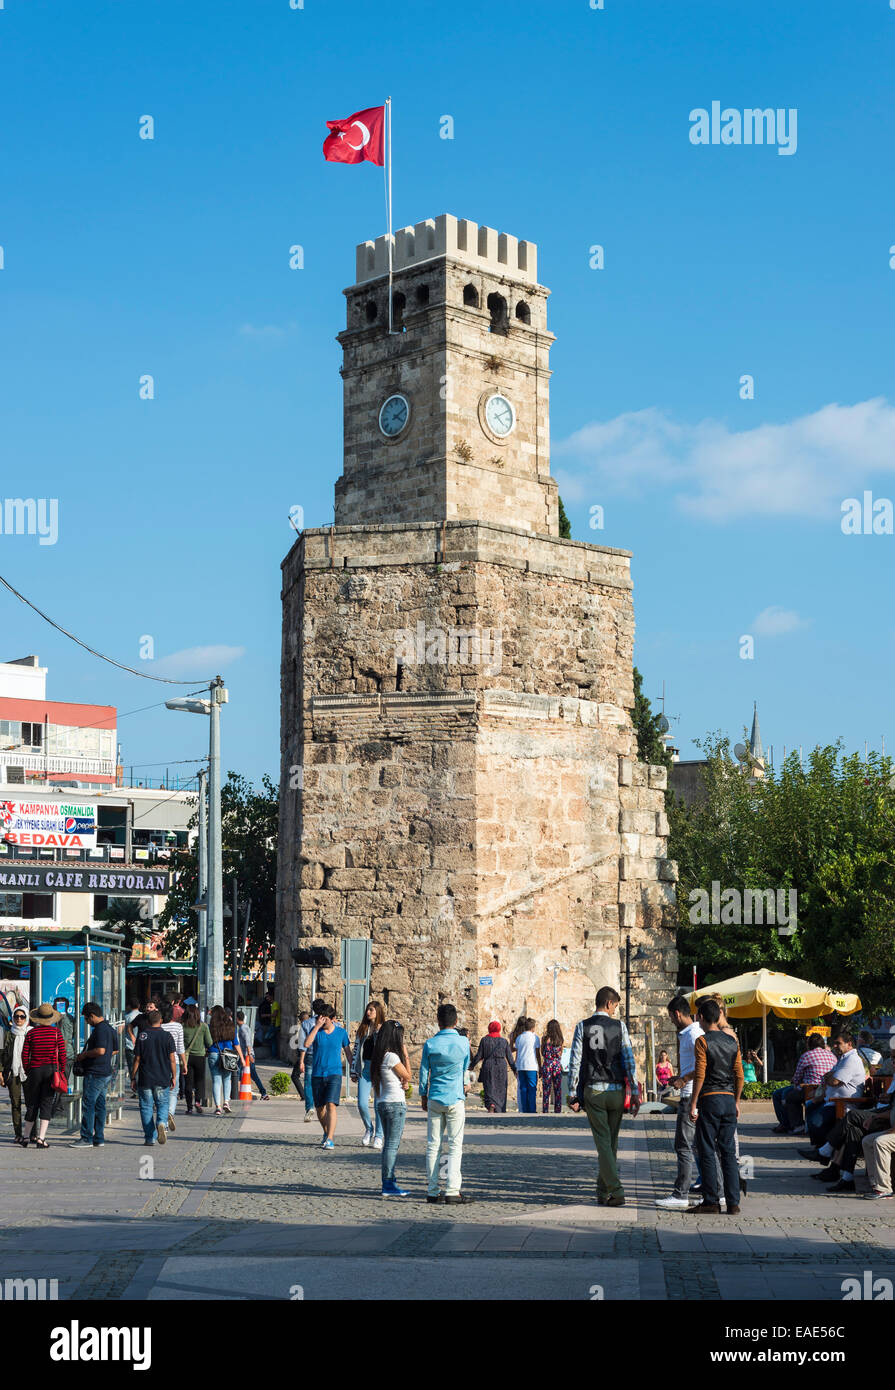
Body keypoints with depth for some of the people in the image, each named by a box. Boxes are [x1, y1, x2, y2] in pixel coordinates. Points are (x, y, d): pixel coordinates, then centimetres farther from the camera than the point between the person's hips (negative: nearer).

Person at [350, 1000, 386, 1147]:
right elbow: (356, 1049, 15)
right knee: (362, 1103, -5)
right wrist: (354, 1071, 13)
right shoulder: (362, 1028, 13)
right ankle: (368, 1129, 19)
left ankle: (378, 1136, 12)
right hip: (364, 1068, 3)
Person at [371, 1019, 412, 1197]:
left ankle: (388, 1180, 22)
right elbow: (408, 1076, -6)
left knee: (388, 1144, 16)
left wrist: (403, 1082, -1)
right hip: (395, 1103, -9)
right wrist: (406, 1055, -2)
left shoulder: (380, 1056, 12)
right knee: (393, 1145, -6)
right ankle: (389, 1184, -5)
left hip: (382, 1102, 9)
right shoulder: (392, 1056, -16)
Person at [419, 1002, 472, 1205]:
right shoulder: (463, 1042, -3)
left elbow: (424, 1072, 4)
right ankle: (452, 1191, -8)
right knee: (455, 1146, -1)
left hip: (434, 1099, 2)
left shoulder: (430, 1044, -2)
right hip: (455, 1099, -2)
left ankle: (432, 1190, 8)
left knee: (433, 1145, 6)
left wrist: (423, 1096, 16)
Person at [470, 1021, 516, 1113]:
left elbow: (479, 1056, -1)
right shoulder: (504, 1041, 3)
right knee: (500, 1090, 9)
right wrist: (514, 1069, 15)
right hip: (501, 1068, 1)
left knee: (489, 1088, -3)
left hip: (488, 1067, -1)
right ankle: (499, 1111, 11)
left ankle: (491, 1104, -31)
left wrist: (471, 1066, 11)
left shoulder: (484, 1040, -1)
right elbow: (509, 1057, 6)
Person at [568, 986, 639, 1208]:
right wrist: (635, 1093, -1)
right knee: (611, 1142, 13)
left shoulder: (582, 1027, 1)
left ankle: (616, 1191, -13)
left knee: (603, 1142, 0)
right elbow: (629, 1061, -3)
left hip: (592, 1091, 0)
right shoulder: (619, 1026, 0)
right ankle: (602, 1192, 19)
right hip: (616, 1090, 1)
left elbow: (575, 1063, -3)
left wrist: (572, 1094, 1)